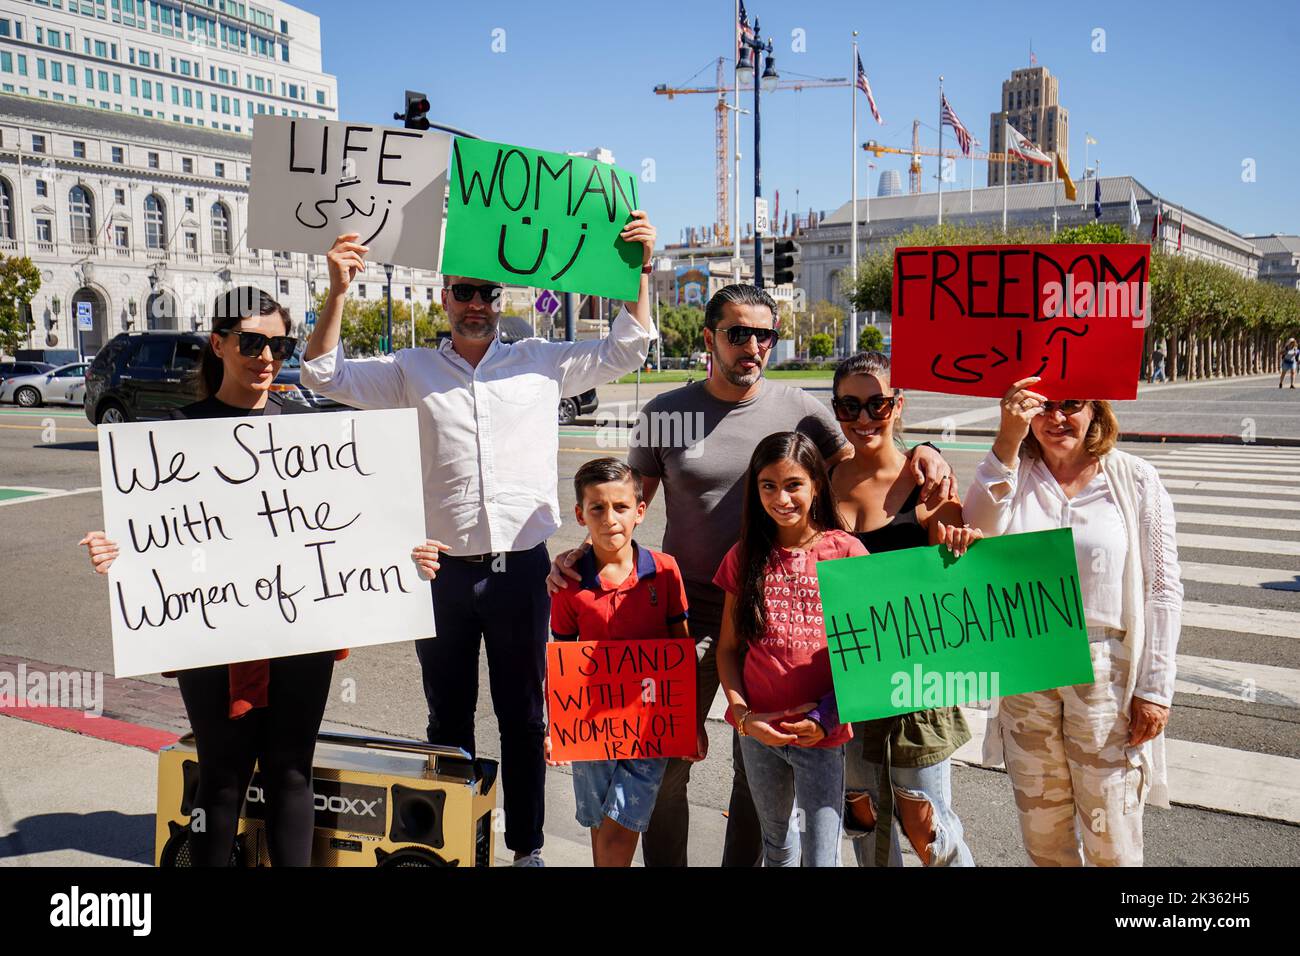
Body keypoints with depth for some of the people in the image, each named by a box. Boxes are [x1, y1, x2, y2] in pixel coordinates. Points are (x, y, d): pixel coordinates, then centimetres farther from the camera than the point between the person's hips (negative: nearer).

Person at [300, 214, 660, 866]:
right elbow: (325, 376, 4)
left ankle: (527, 844, 27)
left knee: (524, 715, 12)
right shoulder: (411, 370, 7)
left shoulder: (544, 363, 6)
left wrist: (639, 269, -3)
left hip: (522, 568, 0)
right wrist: (338, 292, -8)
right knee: (448, 716, 14)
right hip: (444, 569, 1)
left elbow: (625, 350, 7)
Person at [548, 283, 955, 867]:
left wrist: (918, 455, -14)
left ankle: (742, 862, 34)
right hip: (689, 610, 0)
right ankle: (665, 864, 25)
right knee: (666, 762, 3)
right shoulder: (666, 413, 0)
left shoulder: (797, 408, 0)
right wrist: (583, 551, -11)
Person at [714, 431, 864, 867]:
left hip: (821, 732, -3)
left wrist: (827, 715, -13)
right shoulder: (745, 557, 1)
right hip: (758, 731, 3)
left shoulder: (845, 551, -8)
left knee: (821, 857, 1)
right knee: (776, 844, 22)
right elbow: (728, 647, 4)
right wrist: (743, 714, -8)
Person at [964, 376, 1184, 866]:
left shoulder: (1135, 479, -3)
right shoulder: (1012, 472, 1)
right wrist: (1006, 443, -23)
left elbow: (1162, 590, -3)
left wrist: (1155, 687, -6)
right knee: (1041, 831, 16)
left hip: (1106, 673, -2)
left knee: (1111, 840, 7)